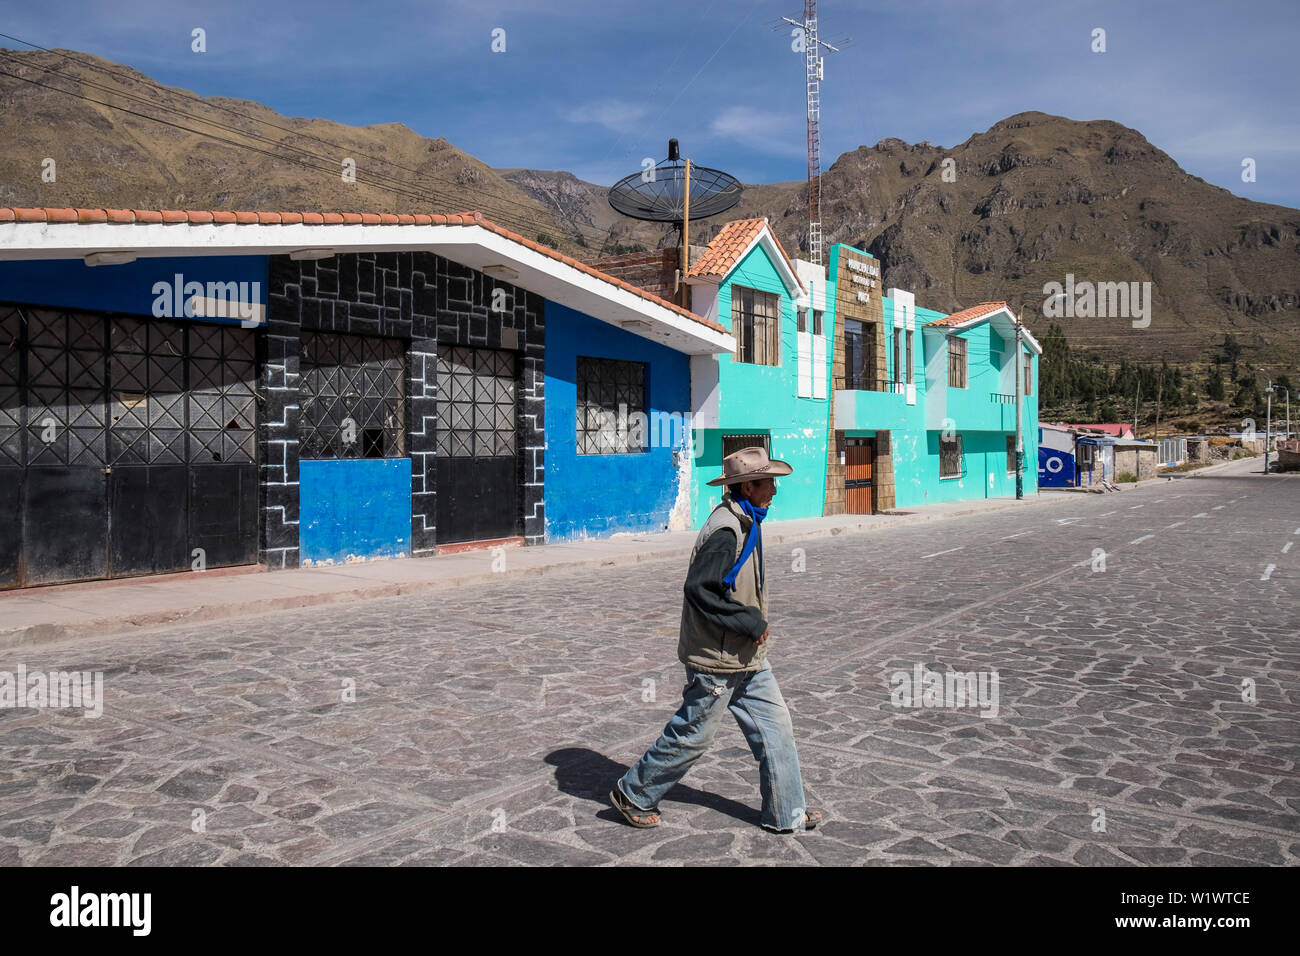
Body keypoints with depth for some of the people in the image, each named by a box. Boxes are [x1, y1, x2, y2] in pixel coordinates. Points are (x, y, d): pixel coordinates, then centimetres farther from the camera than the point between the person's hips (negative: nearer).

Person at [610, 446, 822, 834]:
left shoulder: (744, 522, 9)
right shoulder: (726, 530, -23)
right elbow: (699, 589, -28)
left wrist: (755, 623, 15)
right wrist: (751, 622, -21)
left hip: (747, 657, 10)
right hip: (718, 659, -9)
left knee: (775, 725, 11)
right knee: (692, 735, 4)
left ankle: (785, 813, 23)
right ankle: (632, 795, 23)